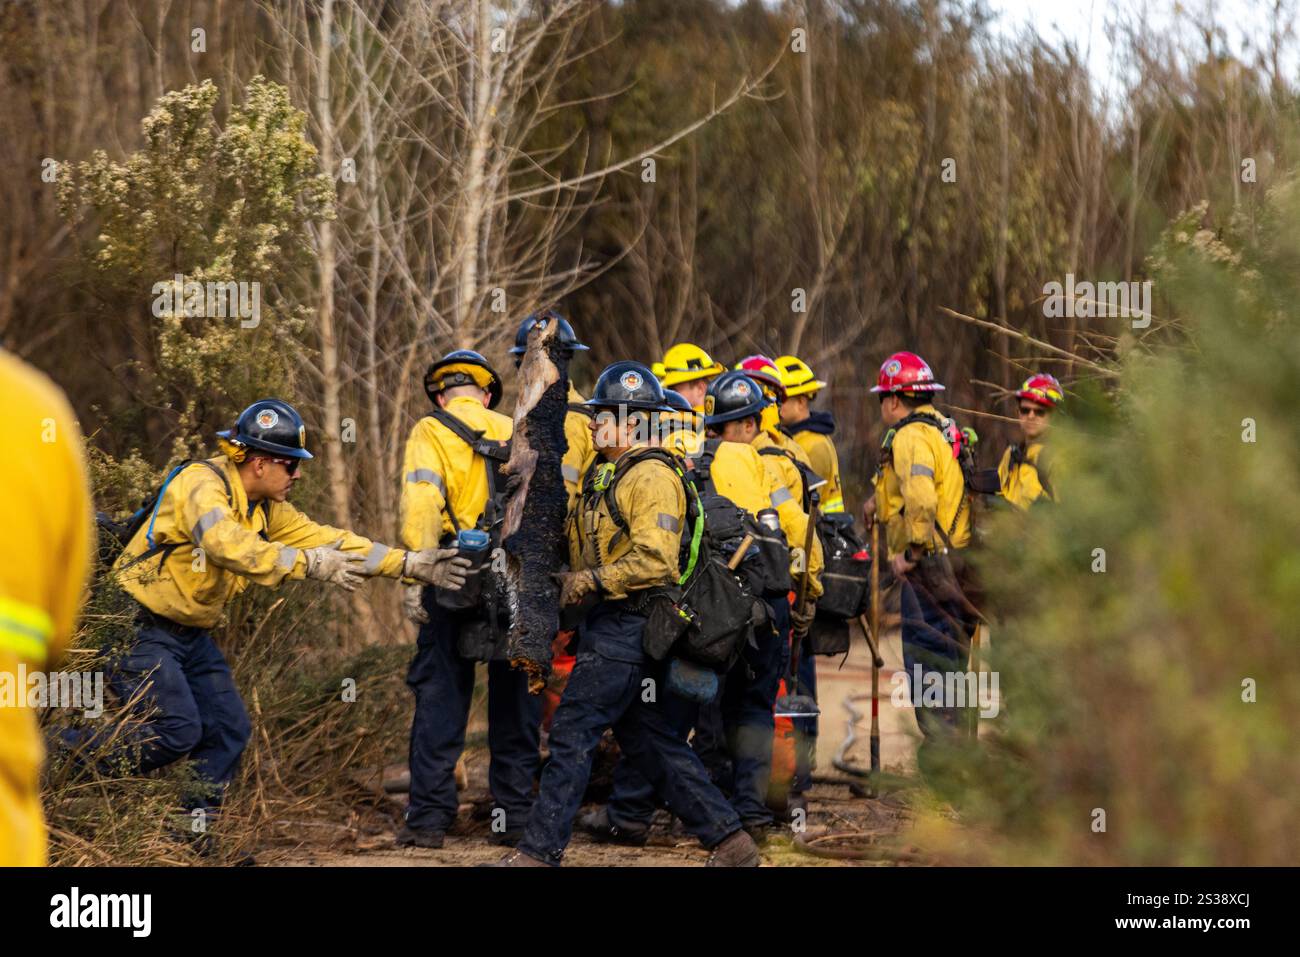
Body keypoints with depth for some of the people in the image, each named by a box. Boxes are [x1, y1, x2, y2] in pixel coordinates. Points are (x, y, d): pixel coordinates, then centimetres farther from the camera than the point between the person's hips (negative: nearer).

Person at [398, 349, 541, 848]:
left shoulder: (431, 432, 1)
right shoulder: (519, 433, 13)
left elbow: (421, 504, -13)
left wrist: (414, 577, -17)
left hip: (458, 585, -3)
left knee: (440, 701, 3)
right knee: (515, 703, 11)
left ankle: (429, 817, 1)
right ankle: (515, 814, 12)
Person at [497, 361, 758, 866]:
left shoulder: (651, 478, -15)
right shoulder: (607, 475, 17)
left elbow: (655, 561, -24)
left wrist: (592, 579, -20)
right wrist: (573, 577, 12)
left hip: (626, 629, -11)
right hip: (610, 623, 11)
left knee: (572, 731, -8)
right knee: (649, 738, 12)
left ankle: (539, 851, -5)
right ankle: (731, 842, 14)